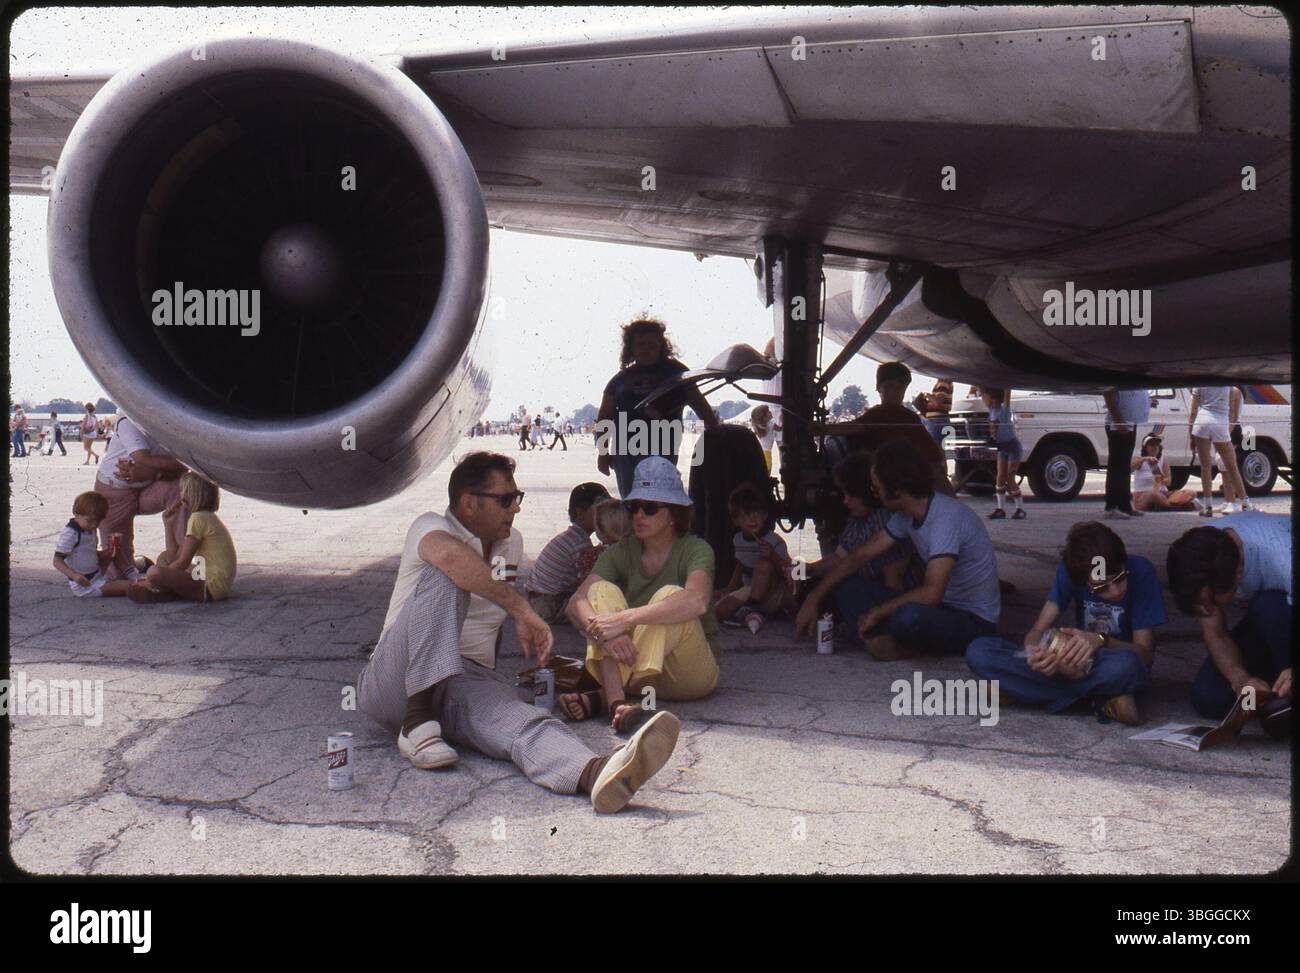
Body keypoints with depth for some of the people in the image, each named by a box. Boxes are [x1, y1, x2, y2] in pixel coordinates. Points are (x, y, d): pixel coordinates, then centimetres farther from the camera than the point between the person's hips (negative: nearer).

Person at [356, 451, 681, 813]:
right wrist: (521, 611, -30)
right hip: (395, 683, -4)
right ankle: (417, 723, -33)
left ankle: (596, 773, -67)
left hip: (471, 682, 4)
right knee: (445, 577, -27)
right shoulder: (430, 526, -4)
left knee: (514, 716, -33)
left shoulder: (510, 543, 19)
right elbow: (450, 555, -30)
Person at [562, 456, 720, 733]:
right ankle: (617, 701, -38)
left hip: (690, 674, -3)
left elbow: (697, 601, -33)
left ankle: (603, 698, -38)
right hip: (630, 663, 4)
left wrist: (624, 619, -38)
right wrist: (604, 633, -35)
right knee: (603, 590, -17)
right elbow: (576, 603, -13)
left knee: (670, 595, -28)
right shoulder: (622, 552, 3)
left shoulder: (695, 550, -9)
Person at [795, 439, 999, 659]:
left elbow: (931, 593, -31)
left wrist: (878, 612, -18)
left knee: (908, 616, -36)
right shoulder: (906, 516, 3)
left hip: (976, 623, -9)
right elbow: (860, 556, 11)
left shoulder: (946, 517, -25)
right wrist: (814, 599, 9)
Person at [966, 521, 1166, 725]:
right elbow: (1037, 631, -10)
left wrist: (1101, 640, -35)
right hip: (1078, 666, 4)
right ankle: (1100, 700, -20)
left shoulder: (1140, 571, -16)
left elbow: (1146, 653, -16)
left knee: (1125, 664, -43)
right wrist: (1035, 652, -34)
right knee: (978, 651, -19)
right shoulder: (1069, 571, -8)